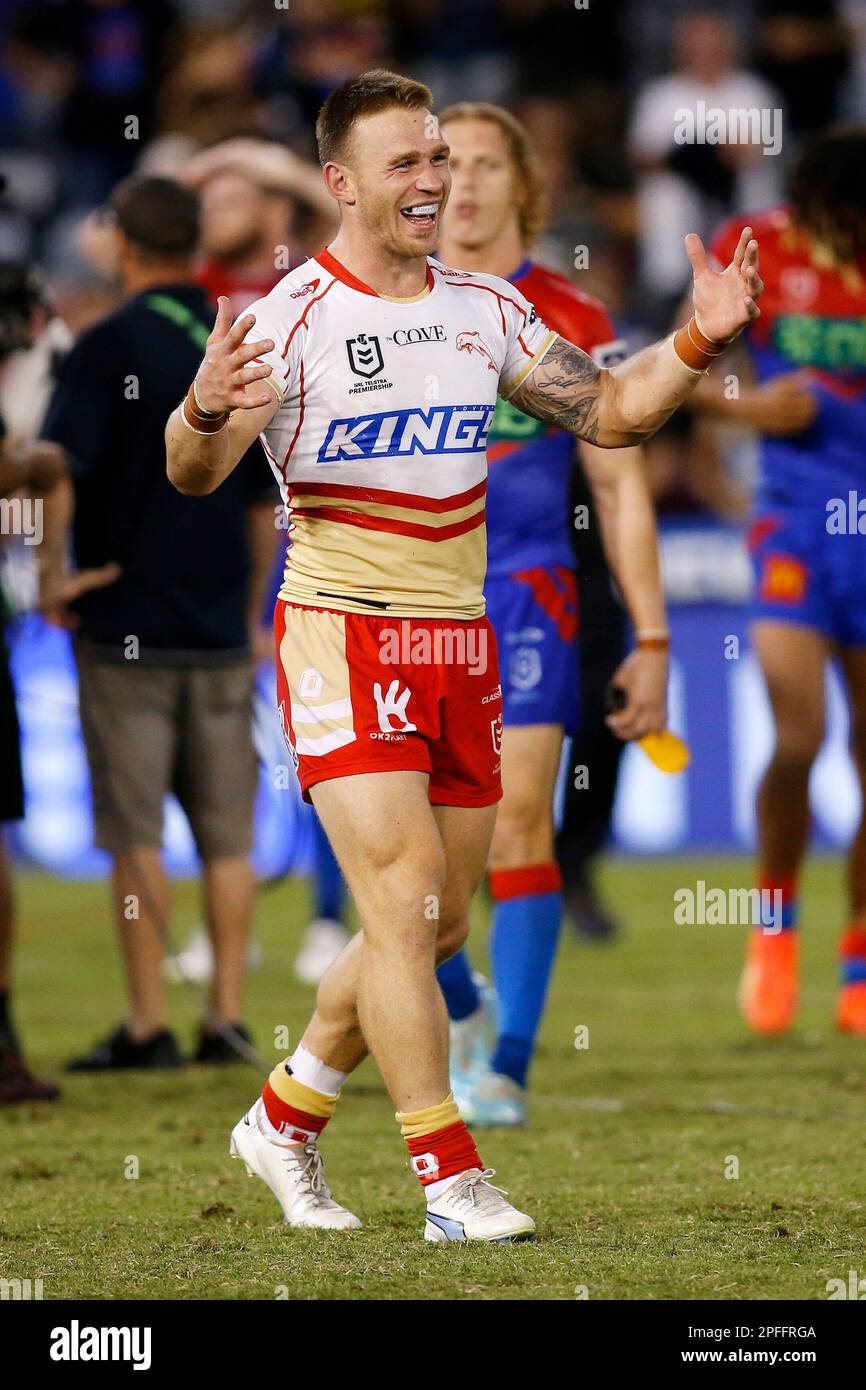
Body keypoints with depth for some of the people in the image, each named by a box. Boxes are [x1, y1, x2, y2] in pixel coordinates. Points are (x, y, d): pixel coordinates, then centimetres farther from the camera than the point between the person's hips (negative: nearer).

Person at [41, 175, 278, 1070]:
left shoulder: (110, 347, -9)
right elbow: (266, 505, 13)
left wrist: (50, 577, -5)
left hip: (125, 625, -4)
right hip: (222, 631, 4)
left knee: (136, 835, -1)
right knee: (226, 835, 8)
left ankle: (148, 1024, -2)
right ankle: (226, 1018, 8)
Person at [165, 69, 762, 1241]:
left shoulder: (484, 310, 8)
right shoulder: (293, 318, -11)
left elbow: (608, 410, 14)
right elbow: (194, 474, -21)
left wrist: (699, 343, -3)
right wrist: (205, 413, -44)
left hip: (459, 646, 6)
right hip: (342, 637, -6)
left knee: (437, 926, 10)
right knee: (403, 900, -14)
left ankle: (285, 1120, 28)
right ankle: (453, 1185, -11)